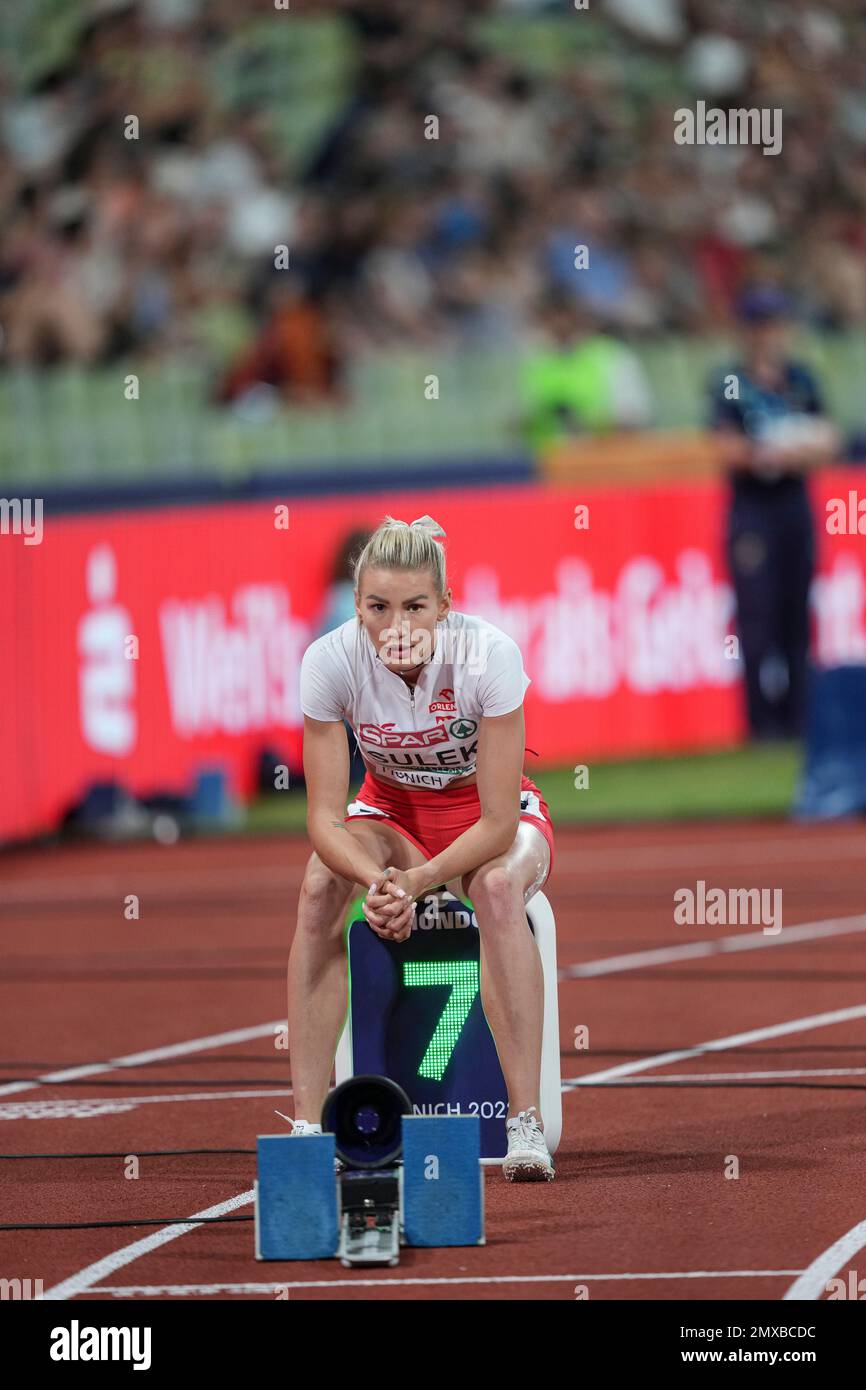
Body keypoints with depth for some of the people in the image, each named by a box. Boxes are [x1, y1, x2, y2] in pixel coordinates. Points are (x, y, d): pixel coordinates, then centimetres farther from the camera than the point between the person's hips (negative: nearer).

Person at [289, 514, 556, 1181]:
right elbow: (325, 817, -23)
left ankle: (526, 1122, -35)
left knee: (499, 886, -36)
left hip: (489, 818, -2)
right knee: (321, 884, -30)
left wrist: (414, 882, -40)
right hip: (391, 813, 2)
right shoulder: (331, 661, -24)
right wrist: (377, 879, -43)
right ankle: (307, 1123, -28)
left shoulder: (488, 654, -29)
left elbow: (499, 825, -27)